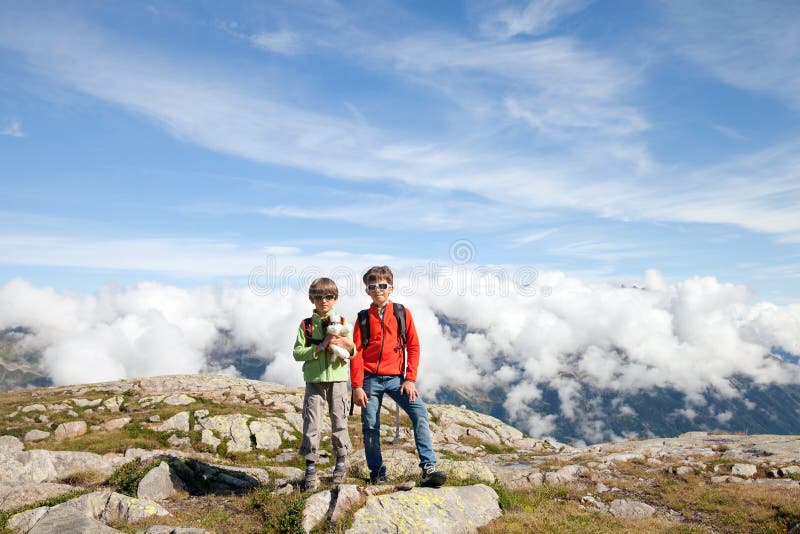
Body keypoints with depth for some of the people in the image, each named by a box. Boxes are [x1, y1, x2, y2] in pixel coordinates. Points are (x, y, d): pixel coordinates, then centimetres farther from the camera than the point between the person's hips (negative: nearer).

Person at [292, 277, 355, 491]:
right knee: (312, 423, 0)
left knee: (339, 421, 8)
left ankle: (341, 462, 24)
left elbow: (353, 353, 8)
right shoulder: (306, 325, 2)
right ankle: (311, 467, 10)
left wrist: (348, 345, -15)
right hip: (314, 380, -1)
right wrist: (321, 346, -17)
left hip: (337, 379, 1)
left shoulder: (342, 323, 5)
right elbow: (297, 353, -7)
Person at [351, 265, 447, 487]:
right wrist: (357, 386, -4)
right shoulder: (363, 318, 5)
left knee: (420, 413, -17)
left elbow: (413, 347, 4)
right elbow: (356, 353, 3)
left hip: (397, 377, 0)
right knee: (370, 426, 4)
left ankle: (429, 468, -16)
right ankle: (377, 473, 21)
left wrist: (410, 379, -5)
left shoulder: (402, 313, 5)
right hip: (370, 379, 1)